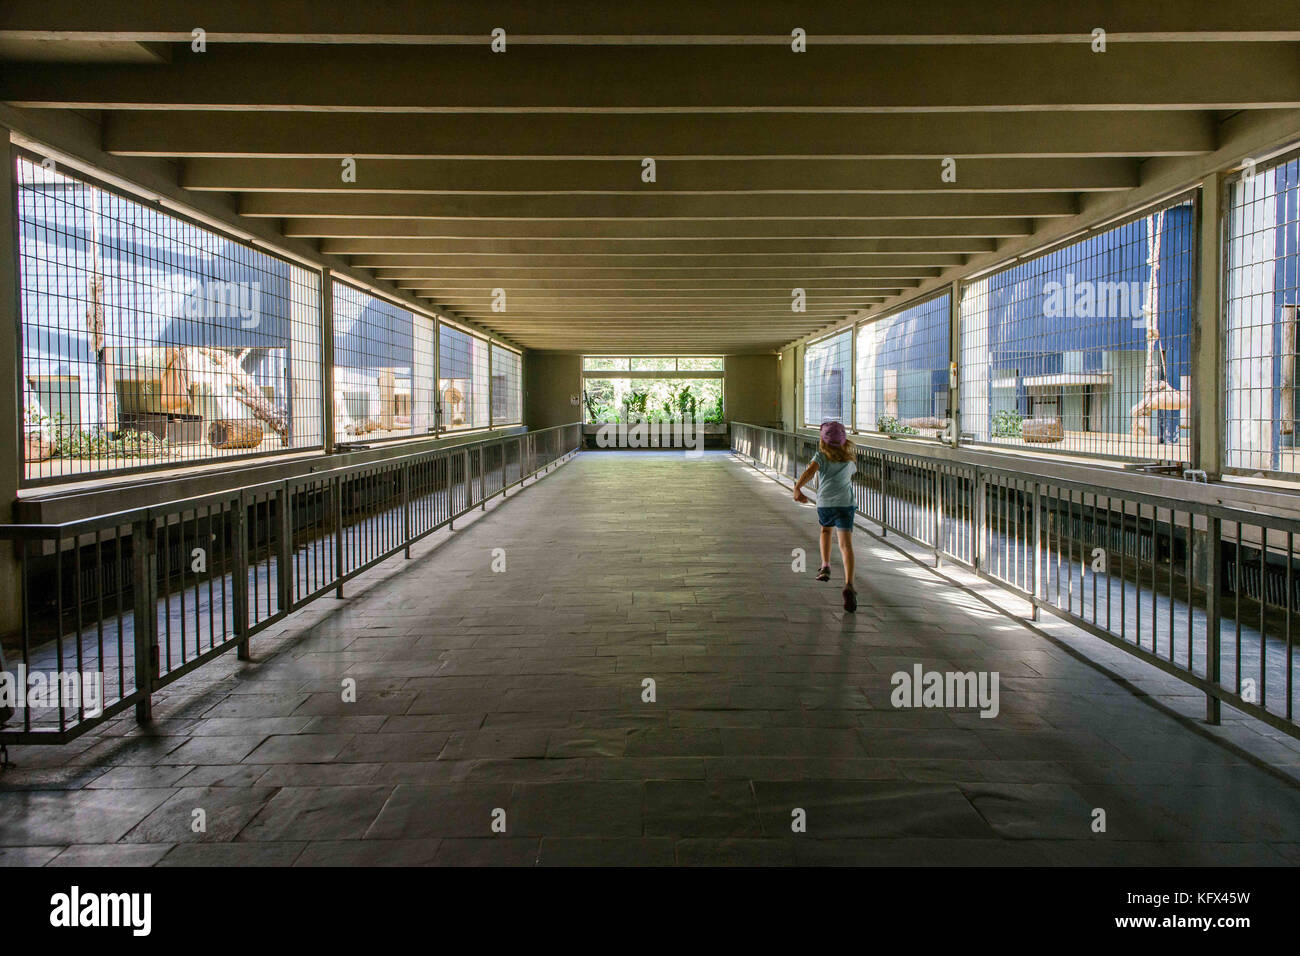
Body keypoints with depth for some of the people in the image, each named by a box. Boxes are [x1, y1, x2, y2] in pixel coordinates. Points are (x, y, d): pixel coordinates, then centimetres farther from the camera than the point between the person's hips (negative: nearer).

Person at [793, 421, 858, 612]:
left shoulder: (821, 456, 5)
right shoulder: (849, 460, 15)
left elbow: (810, 471, -14)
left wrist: (797, 488, -20)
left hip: (824, 503, 0)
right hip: (845, 503, 0)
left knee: (826, 530, 33)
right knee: (846, 544, -12)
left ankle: (825, 566, 24)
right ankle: (849, 584, -29)